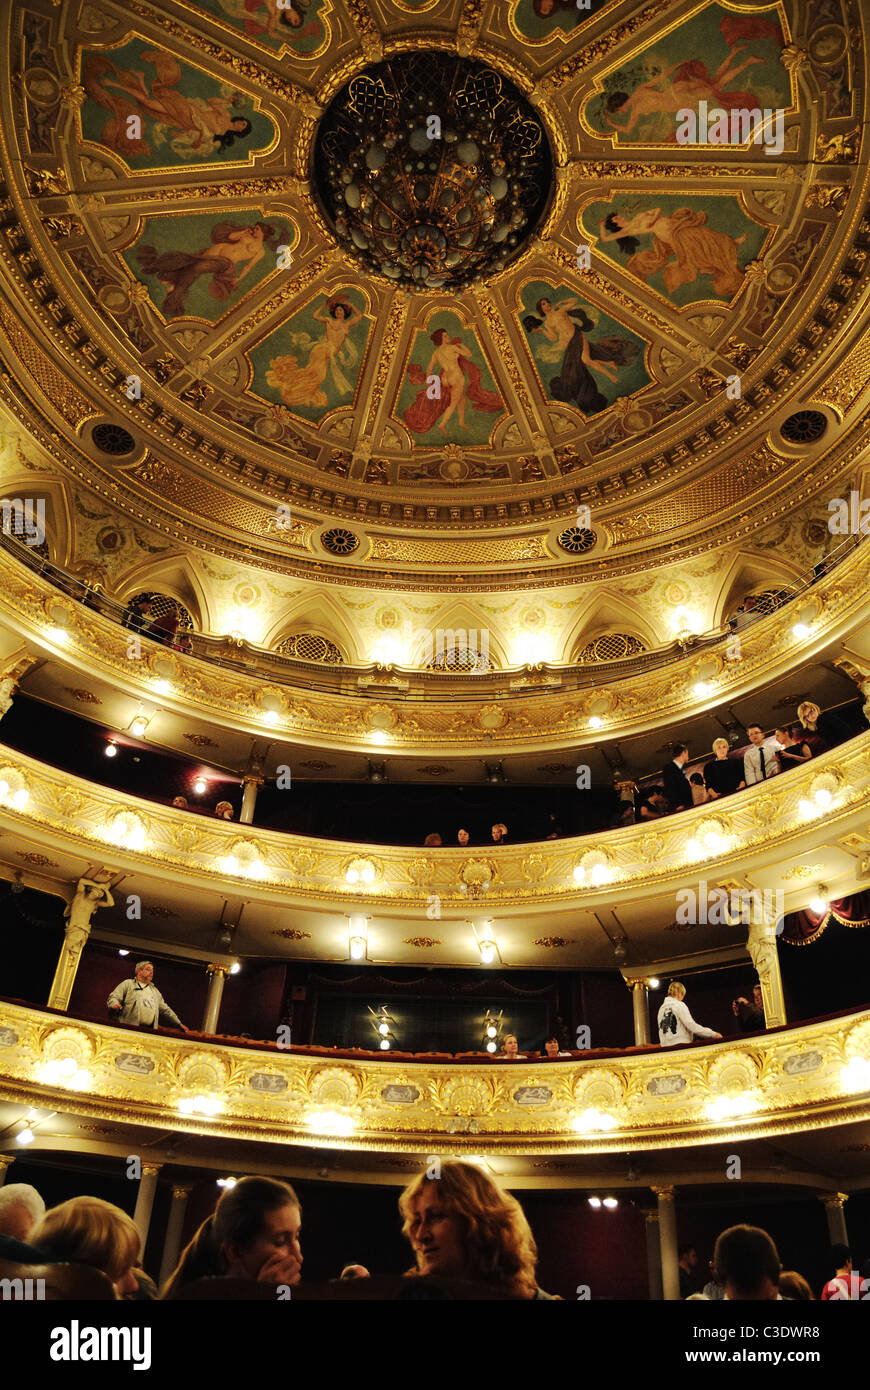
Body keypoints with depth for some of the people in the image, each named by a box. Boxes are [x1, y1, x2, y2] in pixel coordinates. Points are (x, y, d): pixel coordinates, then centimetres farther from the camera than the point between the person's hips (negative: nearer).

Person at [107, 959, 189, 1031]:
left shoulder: (155, 990, 30)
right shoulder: (128, 984, 15)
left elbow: (165, 1010, 29)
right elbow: (113, 997, 3)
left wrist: (179, 1024, 19)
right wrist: (115, 1005, -22)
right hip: (129, 1028, -4)